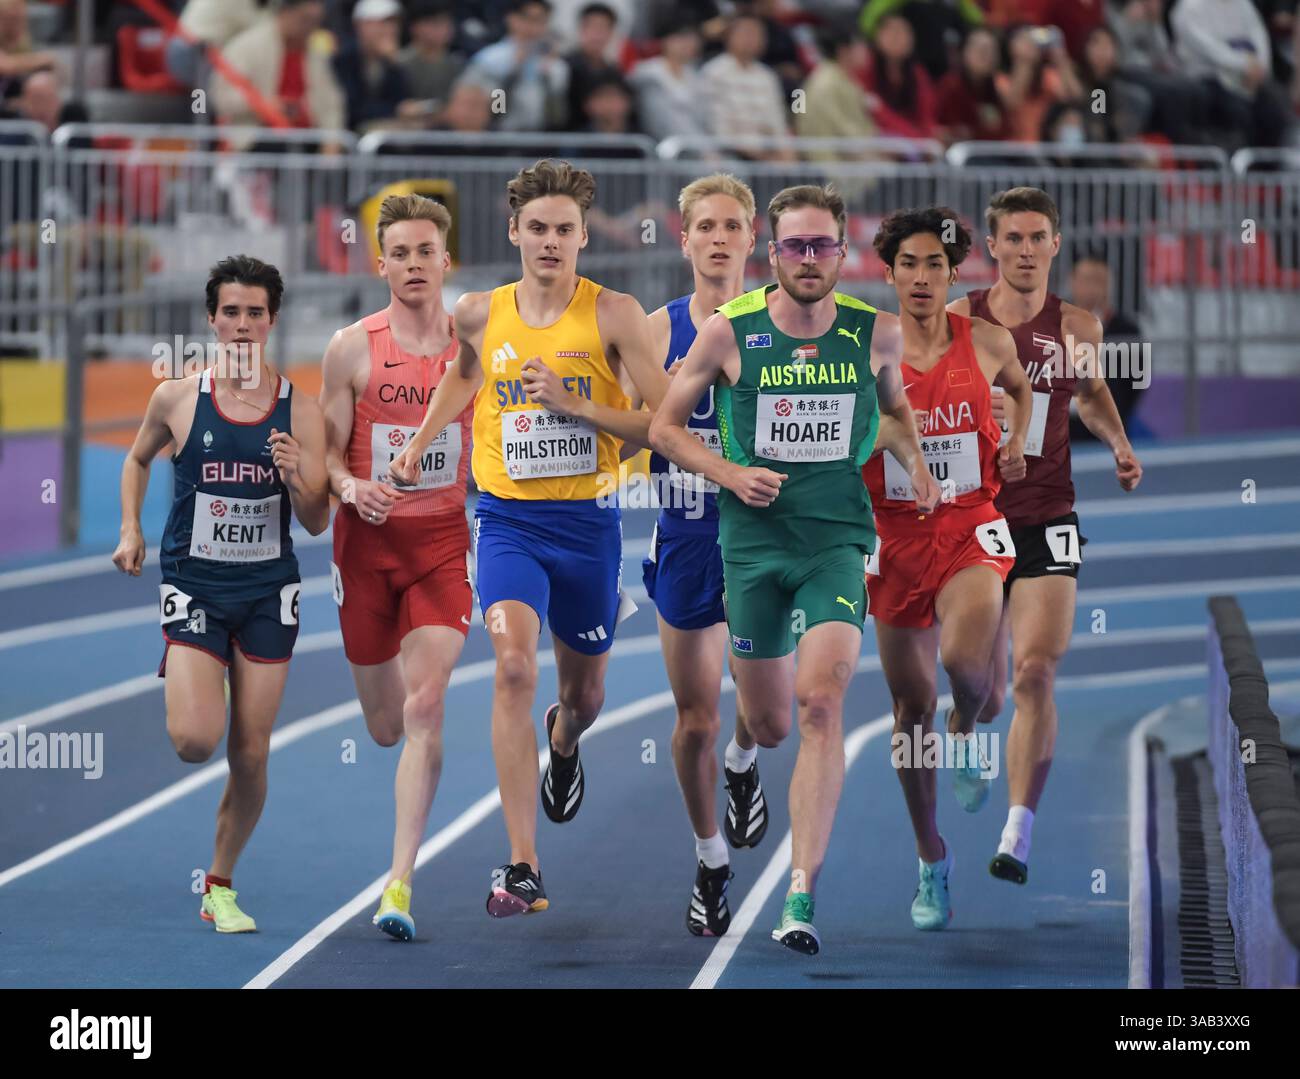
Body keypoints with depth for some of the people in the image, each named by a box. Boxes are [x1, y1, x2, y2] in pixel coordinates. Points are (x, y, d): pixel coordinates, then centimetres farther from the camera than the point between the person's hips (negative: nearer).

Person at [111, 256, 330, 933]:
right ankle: (179, 683, 20)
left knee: (250, 754, 2)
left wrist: (293, 476, -20)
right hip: (193, 588, -1)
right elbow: (138, 458, 18)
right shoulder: (176, 399, -3)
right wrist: (131, 529, 6)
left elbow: (317, 523, -1)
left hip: (268, 594, 1)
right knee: (194, 741, -18)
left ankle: (220, 886, 19)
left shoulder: (300, 412, -3)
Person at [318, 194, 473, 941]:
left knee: (424, 707, -17)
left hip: (444, 543, -1)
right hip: (368, 543, 1)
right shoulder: (353, 348, -2)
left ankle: (401, 882, -18)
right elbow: (327, 455, 0)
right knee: (386, 726, 9)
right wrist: (351, 488, -20)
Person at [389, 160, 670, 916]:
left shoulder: (615, 315, -7)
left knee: (585, 695, 16)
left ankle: (564, 742, 58)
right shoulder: (480, 314, 2)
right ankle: (524, 866, -24)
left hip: (588, 521, 0)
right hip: (509, 518, 0)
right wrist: (420, 444, 17)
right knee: (515, 666, -23)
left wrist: (572, 403, -19)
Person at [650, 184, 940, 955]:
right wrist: (728, 473, -11)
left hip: (837, 542, -1)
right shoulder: (728, 333, -5)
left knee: (821, 701, -20)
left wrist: (916, 464, 2)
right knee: (768, 728, 8)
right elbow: (667, 425, 5)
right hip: (752, 543, 1)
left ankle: (802, 895, -21)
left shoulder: (877, 333, 0)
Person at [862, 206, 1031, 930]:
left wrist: (1020, 443, 8)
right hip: (896, 534, 1)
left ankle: (967, 737, 9)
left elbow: (1024, 387, 22)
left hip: (971, 527, -1)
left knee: (965, 661, -28)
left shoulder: (988, 343, 0)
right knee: (912, 699, 6)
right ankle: (932, 859, 21)